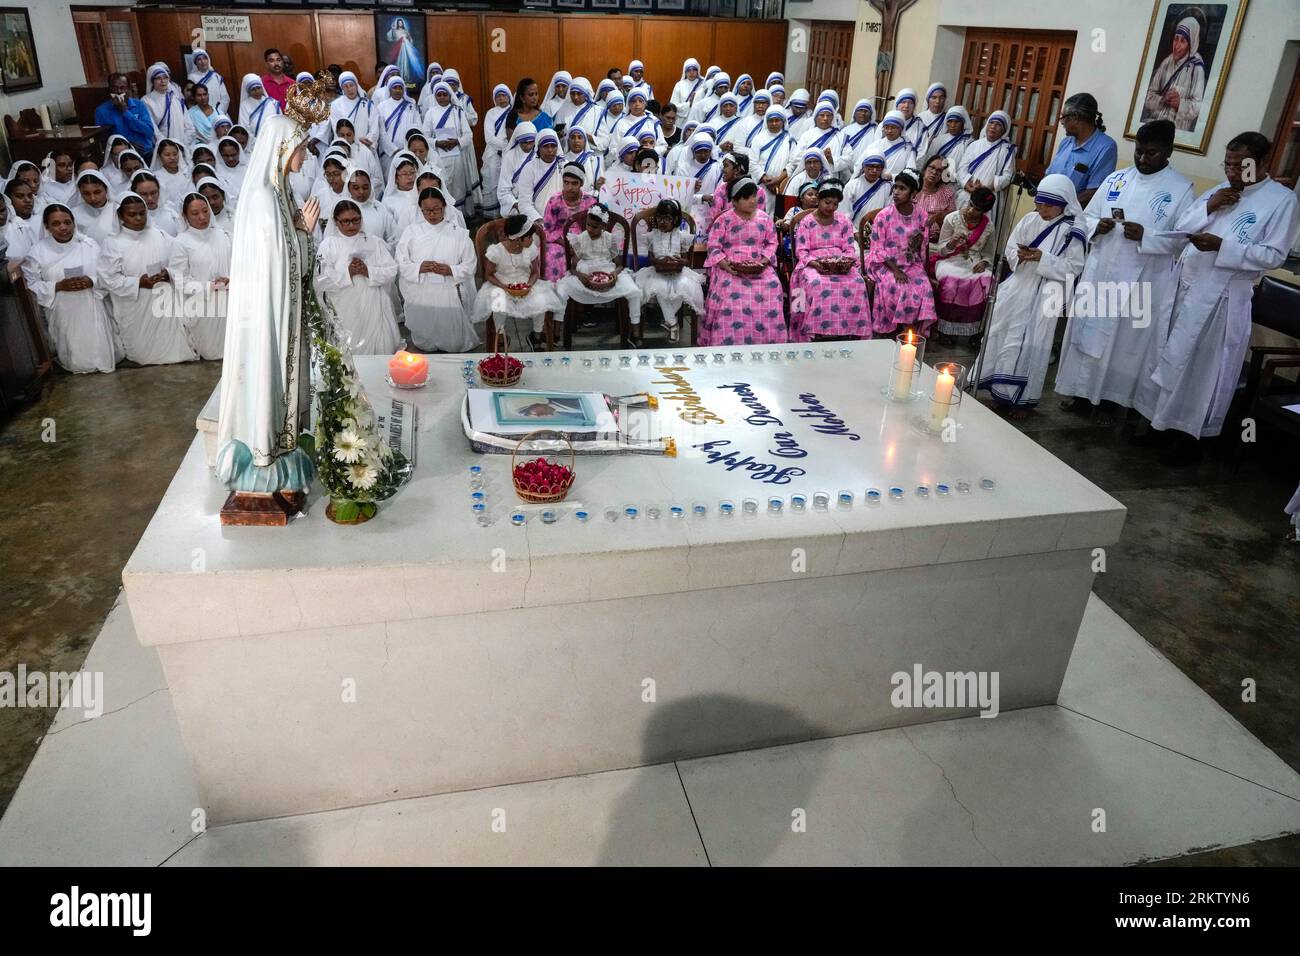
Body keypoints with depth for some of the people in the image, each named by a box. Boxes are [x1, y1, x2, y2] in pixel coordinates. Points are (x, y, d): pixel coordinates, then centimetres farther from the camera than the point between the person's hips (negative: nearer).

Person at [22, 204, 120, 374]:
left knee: (101, 356, 4)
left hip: (90, 310, 0)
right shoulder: (39, 251, -4)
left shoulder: (90, 245, -2)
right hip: (62, 313, 0)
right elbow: (30, 285, -3)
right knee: (75, 361, 6)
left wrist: (92, 281, -21)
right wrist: (59, 286, -18)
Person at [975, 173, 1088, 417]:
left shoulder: (1073, 231, -9)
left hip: (1045, 294, -5)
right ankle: (1000, 389, 23)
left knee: (1030, 344, -3)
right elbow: (1010, 249, 9)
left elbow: (1072, 268, -11)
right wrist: (1019, 256, -14)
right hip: (1018, 286, 5)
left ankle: (1022, 398, 9)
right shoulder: (1030, 219, 3)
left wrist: (1042, 258, -21)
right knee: (1001, 334, 7)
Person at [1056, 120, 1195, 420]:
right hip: (1099, 272, 4)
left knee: (1126, 340, 4)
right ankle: (1083, 392, 22)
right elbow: (1087, 215, 12)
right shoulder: (1116, 179, 8)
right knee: (1088, 332, 9)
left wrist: (1146, 236, -21)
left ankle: (1110, 399, 17)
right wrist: (1097, 225, -10)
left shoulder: (1181, 188, -3)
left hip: (1142, 282, -4)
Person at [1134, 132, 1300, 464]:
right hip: (1183, 285, 6)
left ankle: (1190, 437, 11)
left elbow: (1273, 256, -12)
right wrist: (1207, 208, -9)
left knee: (1204, 368, 0)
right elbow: (1179, 228, 8)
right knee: (1169, 357, 11)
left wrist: (1222, 246, -21)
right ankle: (1162, 421, 24)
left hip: (1221, 298, -6)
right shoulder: (1220, 189, 11)